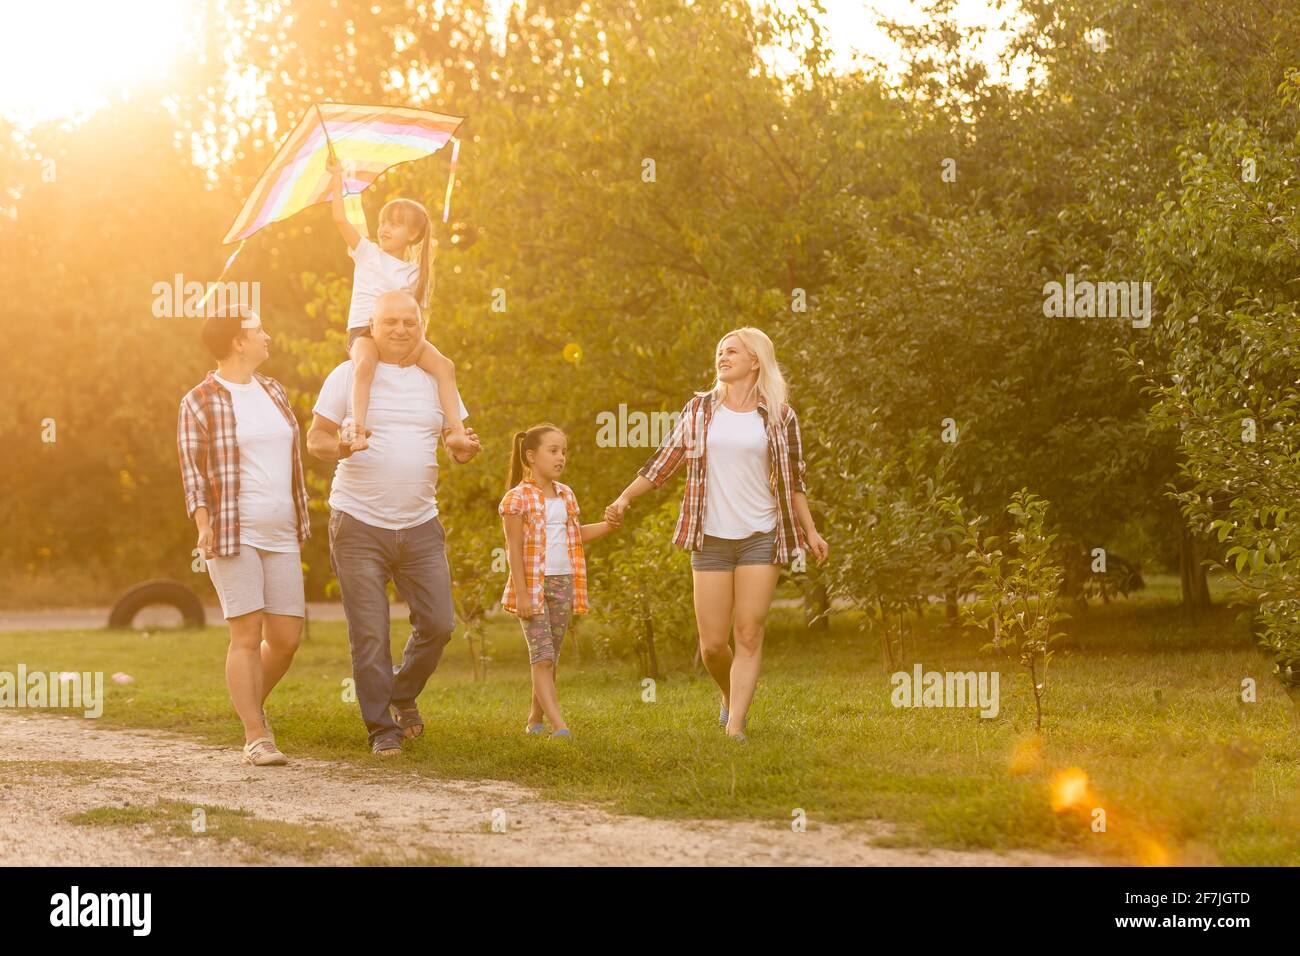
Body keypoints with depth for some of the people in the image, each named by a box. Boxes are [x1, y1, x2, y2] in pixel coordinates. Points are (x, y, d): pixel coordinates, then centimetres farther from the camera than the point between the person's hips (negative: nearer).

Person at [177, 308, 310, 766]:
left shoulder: (272, 391, 12)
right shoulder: (199, 403, -5)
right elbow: (193, 472, -7)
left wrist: (301, 522, 16)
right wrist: (203, 526, -20)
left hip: (279, 538, 6)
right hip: (231, 536, -5)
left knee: (285, 638, 1)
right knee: (247, 635, -10)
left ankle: (252, 702, 27)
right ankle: (256, 737, -4)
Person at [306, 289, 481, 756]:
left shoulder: (435, 379, 10)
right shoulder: (348, 376, -1)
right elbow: (315, 438, -1)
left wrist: (465, 449, -11)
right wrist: (340, 447, -24)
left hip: (420, 526, 3)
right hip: (359, 526, -3)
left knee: (438, 624, 1)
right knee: (369, 634, -3)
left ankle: (404, 694, 28)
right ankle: (381, 728, 9)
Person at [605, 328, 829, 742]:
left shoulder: (778, 416, 4)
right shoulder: (700, 409, 7)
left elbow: (793, 480, 9)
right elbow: (664, 460, 12)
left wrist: (811, 532, 5)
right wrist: (625, 498, 6)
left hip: (761, 537, -1)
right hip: (711, 539, 1)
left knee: (749, 636, -7)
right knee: (712, 643, 0)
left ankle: (734, 726, -7)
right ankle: (731, 696, 29)